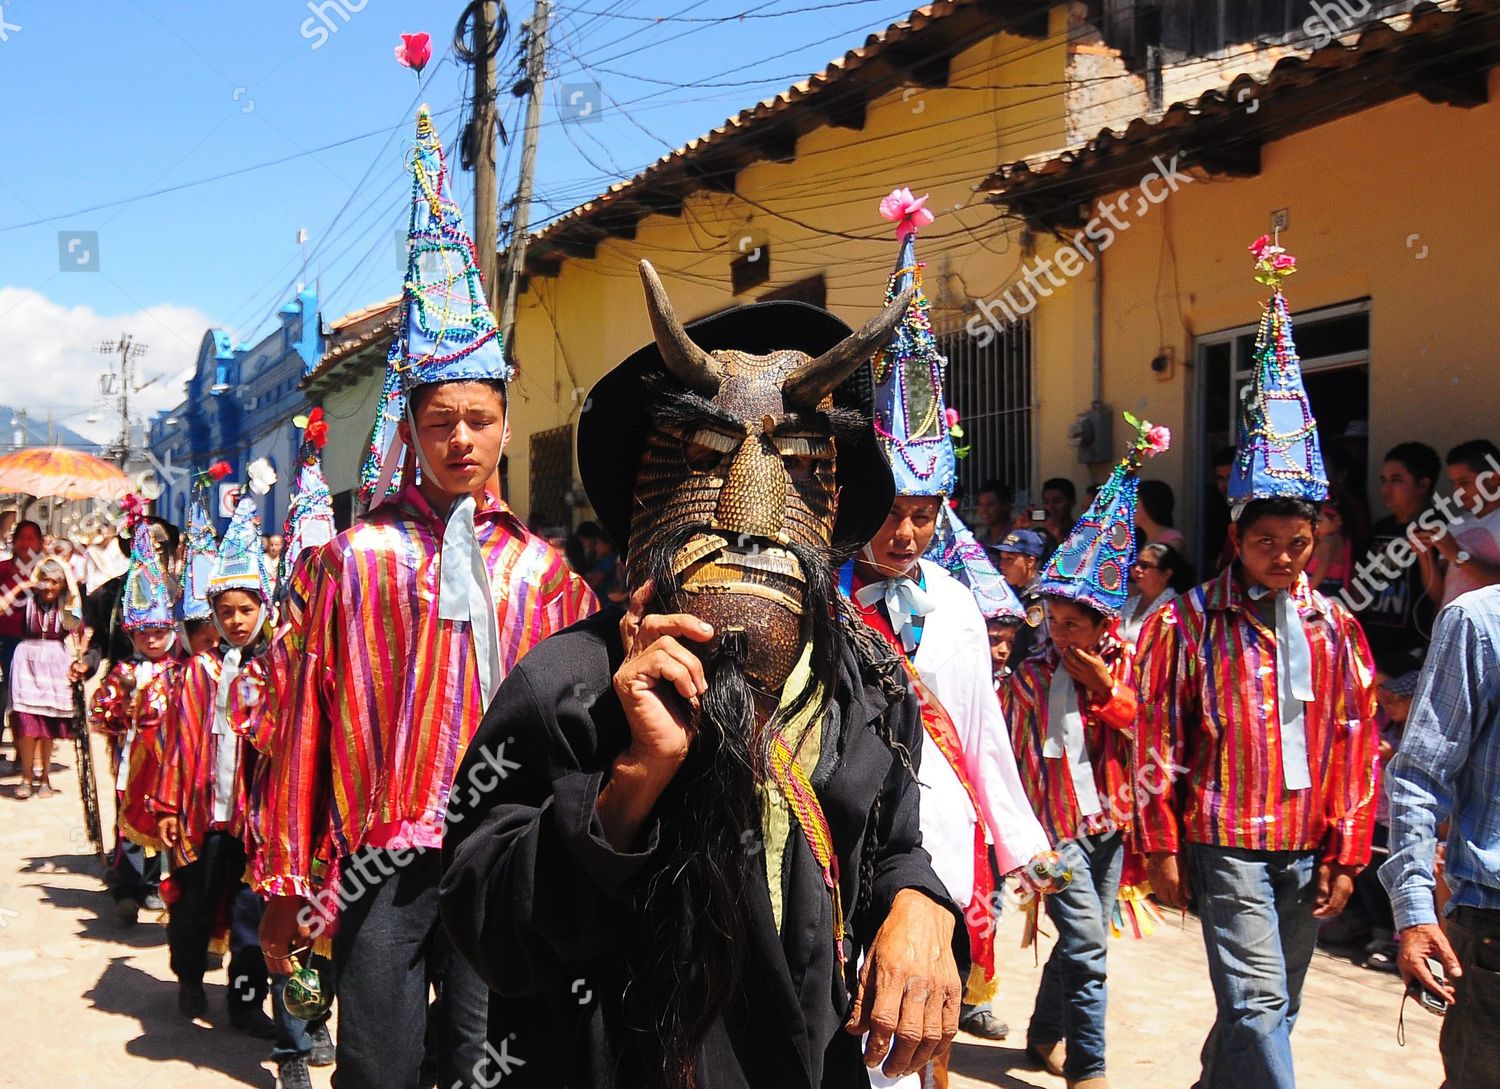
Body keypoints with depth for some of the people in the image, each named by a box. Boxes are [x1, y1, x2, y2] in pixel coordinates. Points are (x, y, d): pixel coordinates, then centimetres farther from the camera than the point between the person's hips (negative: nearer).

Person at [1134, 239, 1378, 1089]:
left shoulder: (1337, 629, 6)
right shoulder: (1192, 622, -5)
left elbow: (1358, 745, 7)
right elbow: (1158, 736, -5)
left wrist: (1346, 853, 4)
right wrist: (1162, 844, -6)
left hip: (1308, 849, 5)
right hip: (1227, 839, -4)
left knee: (1271, 1008, 14)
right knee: (1259, 1002, -9)